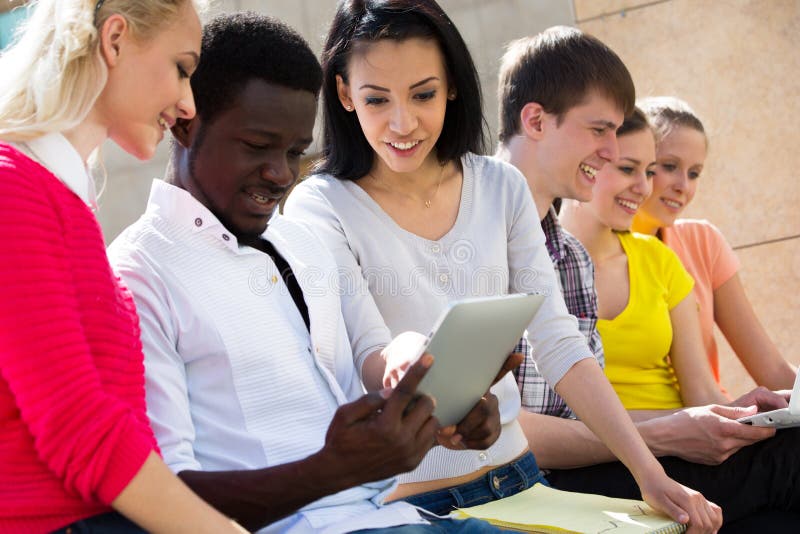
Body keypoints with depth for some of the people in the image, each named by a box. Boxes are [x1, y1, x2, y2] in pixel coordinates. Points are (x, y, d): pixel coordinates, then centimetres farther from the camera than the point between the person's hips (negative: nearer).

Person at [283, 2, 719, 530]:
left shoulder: (501, 187, 6)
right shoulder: (321, 206, -6)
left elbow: (558, 343, 4)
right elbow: (369, 356, -14)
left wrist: (651, 474, -5)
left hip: (513, 475, 3)